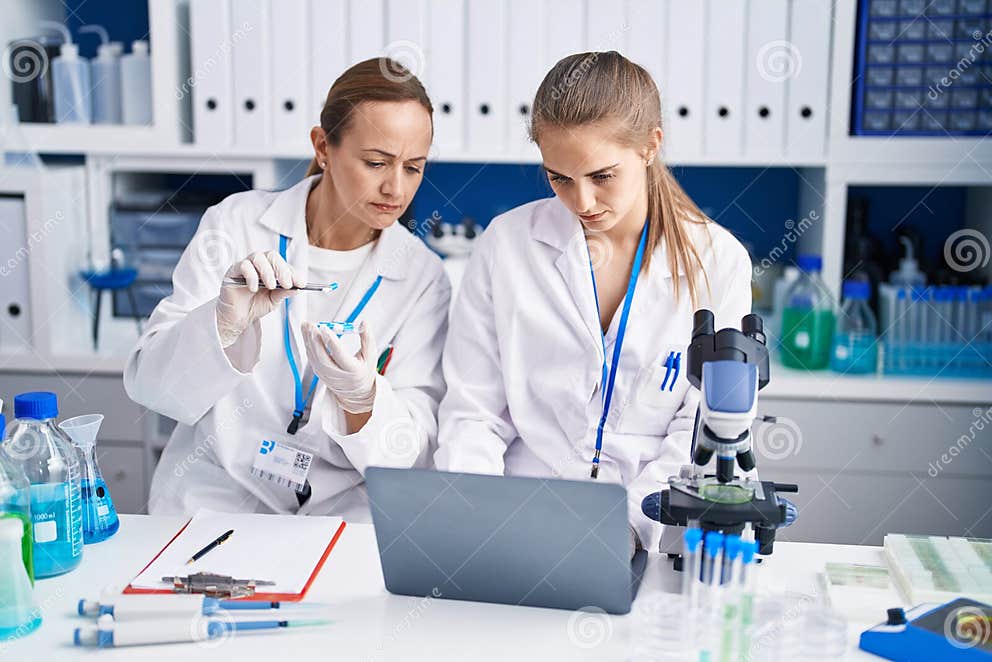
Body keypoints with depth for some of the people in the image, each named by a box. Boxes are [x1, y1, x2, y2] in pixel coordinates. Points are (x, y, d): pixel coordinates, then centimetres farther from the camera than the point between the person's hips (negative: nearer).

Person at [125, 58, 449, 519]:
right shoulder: (236, 224, -5)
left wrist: (361, 397, -27)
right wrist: (227, 321, -26)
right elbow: (148, 384, -7)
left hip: (346, 500, 1)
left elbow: (416, 447, -6)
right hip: (219, 485, 0)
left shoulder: (423, 276, -3)